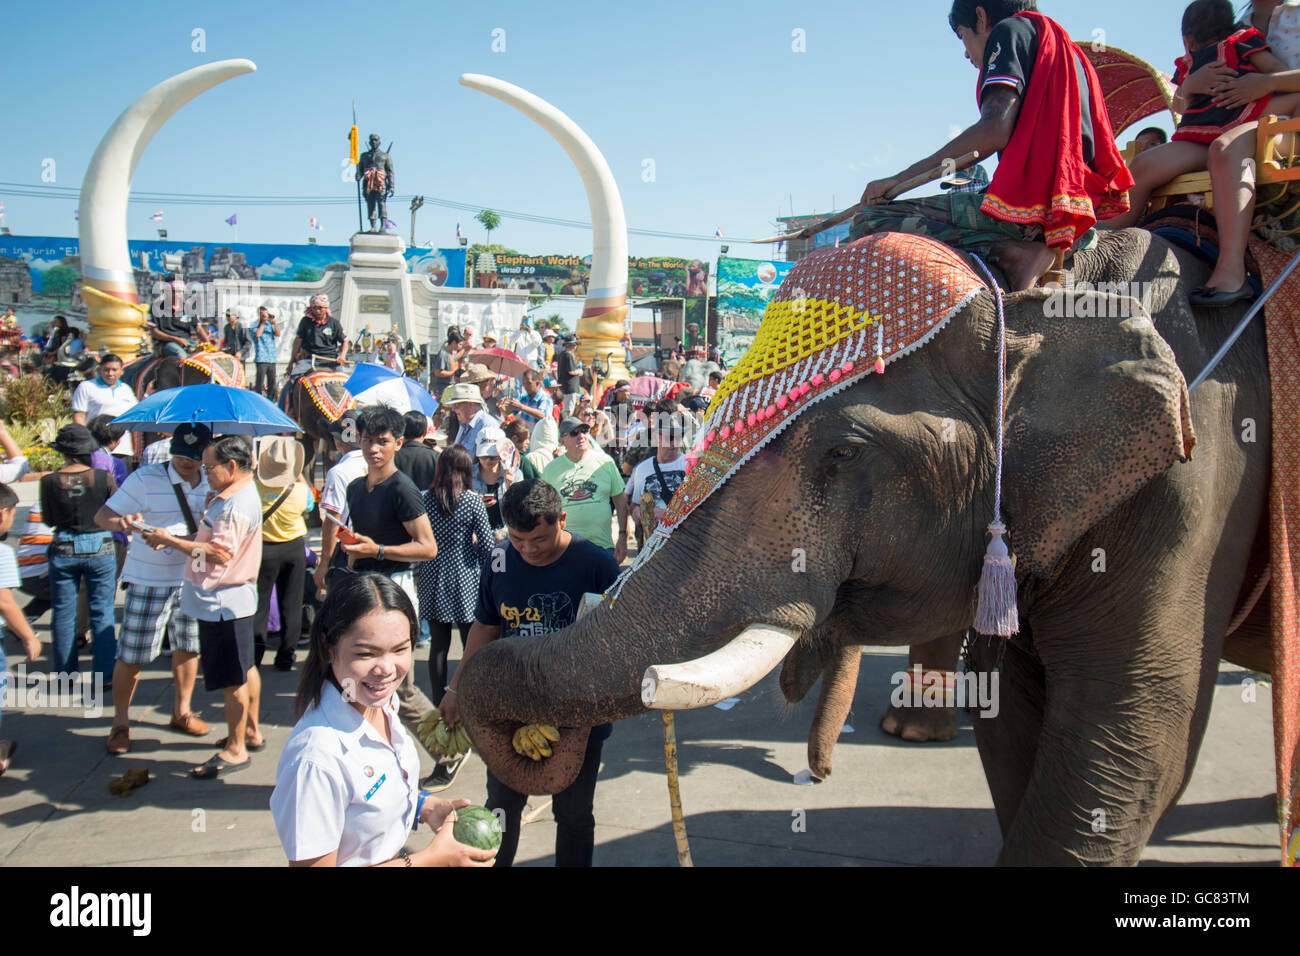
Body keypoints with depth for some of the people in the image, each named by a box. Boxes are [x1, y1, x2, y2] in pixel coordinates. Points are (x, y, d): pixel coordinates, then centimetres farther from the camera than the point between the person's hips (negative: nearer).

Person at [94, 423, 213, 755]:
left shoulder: (211, 484, 3)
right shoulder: (146, 478, -9)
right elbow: (102, 516, -7)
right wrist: (121, 522, -29)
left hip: (193, 578, 4)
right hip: (150, 580, -4)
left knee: (188, 647, 14)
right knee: (132, 655, 2)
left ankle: (182, 711, 33)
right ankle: (120, 723, 18)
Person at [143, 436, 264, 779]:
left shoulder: (237, 505, -23)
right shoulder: (232, 495, 12)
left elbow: (219, 554, -28)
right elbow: (214, 540, 16)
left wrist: (170, 541, -19)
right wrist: (174, 539, 4)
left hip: (224, 602, -11)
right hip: (235, 596, 11)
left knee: (232, 679, -1)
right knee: (244, 668, 20)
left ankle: (235, 750, 9)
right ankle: (251, 732, 34)